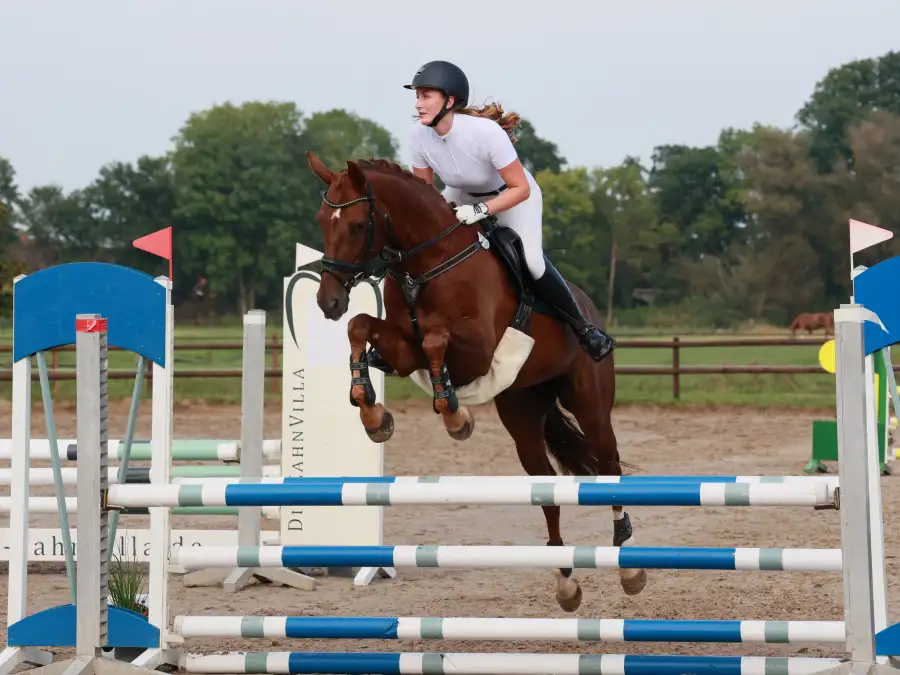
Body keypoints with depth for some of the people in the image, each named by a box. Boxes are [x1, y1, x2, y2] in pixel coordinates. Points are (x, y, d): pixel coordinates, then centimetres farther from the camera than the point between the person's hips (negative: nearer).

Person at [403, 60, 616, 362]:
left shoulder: (485, 132, -37)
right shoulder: (420, 133, -22)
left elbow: (521, 189, -30)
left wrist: (481, 209, -41)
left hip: (512, 196, -5)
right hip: (462, 197, 5)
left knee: (531, 261, -25)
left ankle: (582, 326, -5)